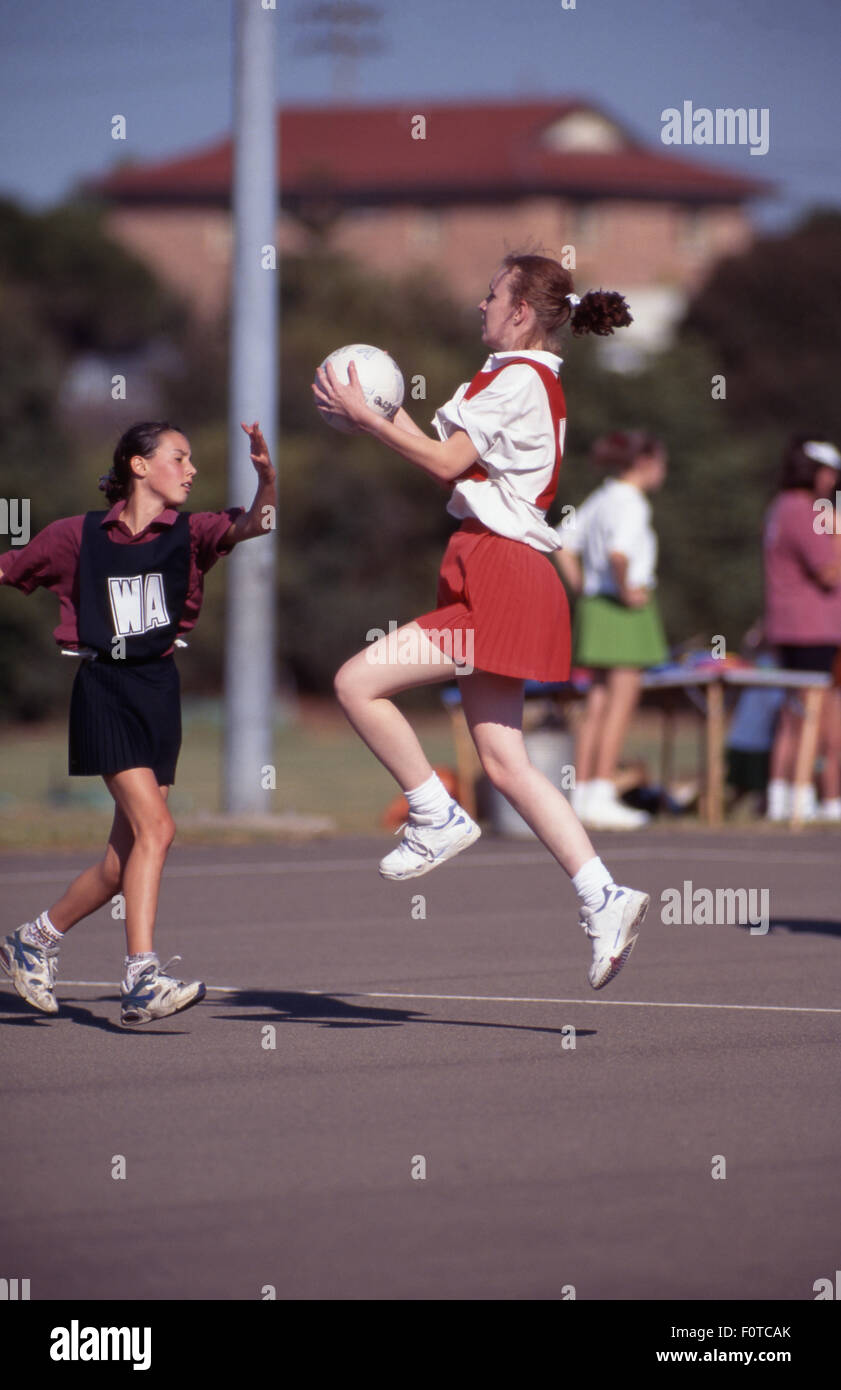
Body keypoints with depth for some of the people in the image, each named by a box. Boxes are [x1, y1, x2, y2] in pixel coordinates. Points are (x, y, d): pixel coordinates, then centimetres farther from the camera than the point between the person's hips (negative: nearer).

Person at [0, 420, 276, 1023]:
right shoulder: (79, 537, 3)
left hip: (160, 688, 4)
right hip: (104, 687, -4)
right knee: (154, 826, -20)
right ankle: (143, 980, -22)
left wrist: (267, 479, -32)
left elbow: (252, 524, -13)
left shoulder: (189, 534, 6)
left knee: (128, 854, 5)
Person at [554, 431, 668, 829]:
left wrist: (581, 587, 13)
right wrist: (626, 591, -17)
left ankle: (582, 796, 11)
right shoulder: (632, 504, -14)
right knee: (620, 706, -5)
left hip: (595, 608, 9)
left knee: (597, 707, 10)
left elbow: (564, 545, 16)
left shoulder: (599, 500, 13)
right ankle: (602, 800, -6)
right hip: (626, 615, -9)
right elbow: (618, 553, -30)